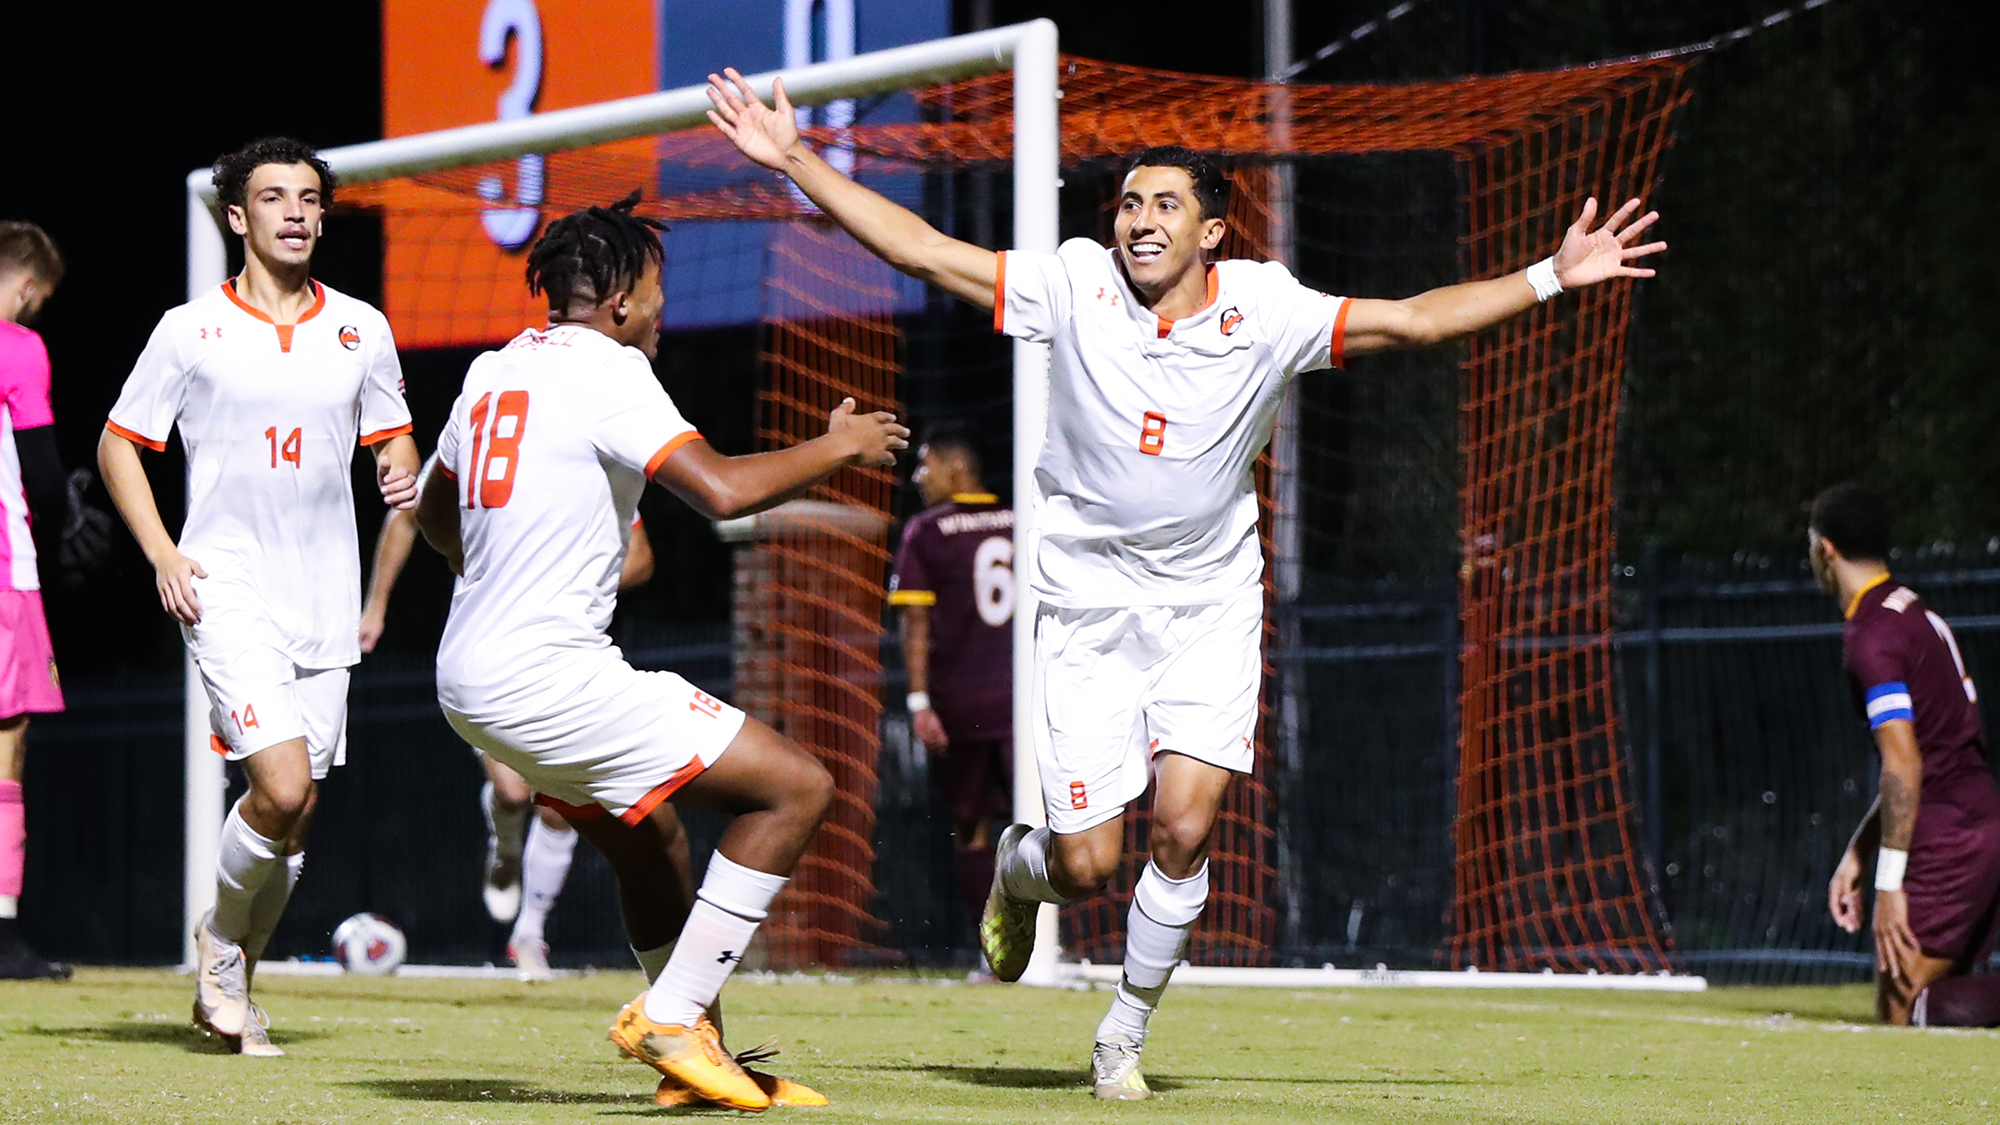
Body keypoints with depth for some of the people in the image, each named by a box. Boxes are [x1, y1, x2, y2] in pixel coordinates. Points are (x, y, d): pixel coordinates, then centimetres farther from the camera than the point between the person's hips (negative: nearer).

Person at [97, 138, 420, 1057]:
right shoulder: (192, 330, -1)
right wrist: (162, 553, -5)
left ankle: (233, 986, 24)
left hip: (324, 602, 4)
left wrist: (402, 474, -3)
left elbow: (392, 436, 21)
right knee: (284, 790, -19)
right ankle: (220, 936, 8)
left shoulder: (362, 329, 8)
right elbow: (119, 442, 7)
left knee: (293, 812, 5)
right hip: (228, 595, -4)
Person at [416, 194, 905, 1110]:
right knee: (797, 787, -8)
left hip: (469, 677, 10)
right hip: (545, 674, -10)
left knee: (648, 840, 27)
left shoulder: (493, 371, 15)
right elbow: (723, 490, -23)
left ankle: (689, 1052, 28)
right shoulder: (606, 370, -11)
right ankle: (671, 1023, -7)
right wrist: (837, 446, -7)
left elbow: (435, 512, 30)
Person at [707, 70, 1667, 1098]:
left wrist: (1552, 278, -14)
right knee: (1086, 865, -5)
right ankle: (1018, 869, 34)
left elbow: (1411, 320, -6)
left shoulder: (1265, 310, -7)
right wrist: (794, 159, -11)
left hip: (1209, 608, 1)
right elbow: (923, 251, -6)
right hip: (1085, 607, -1)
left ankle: (1126, 1032, 10)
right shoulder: (1073, 286, -8)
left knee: (1184, 830, -14)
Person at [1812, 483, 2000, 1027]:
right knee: (1940, 1002, 10)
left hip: (1945, 840, -9)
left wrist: (1889, 884, -19)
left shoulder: (1870, 635, -11)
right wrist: (1858, 853, 27)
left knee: (1900, 1009, -9)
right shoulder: (1919, 614, 19)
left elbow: (1904, 764, -20)